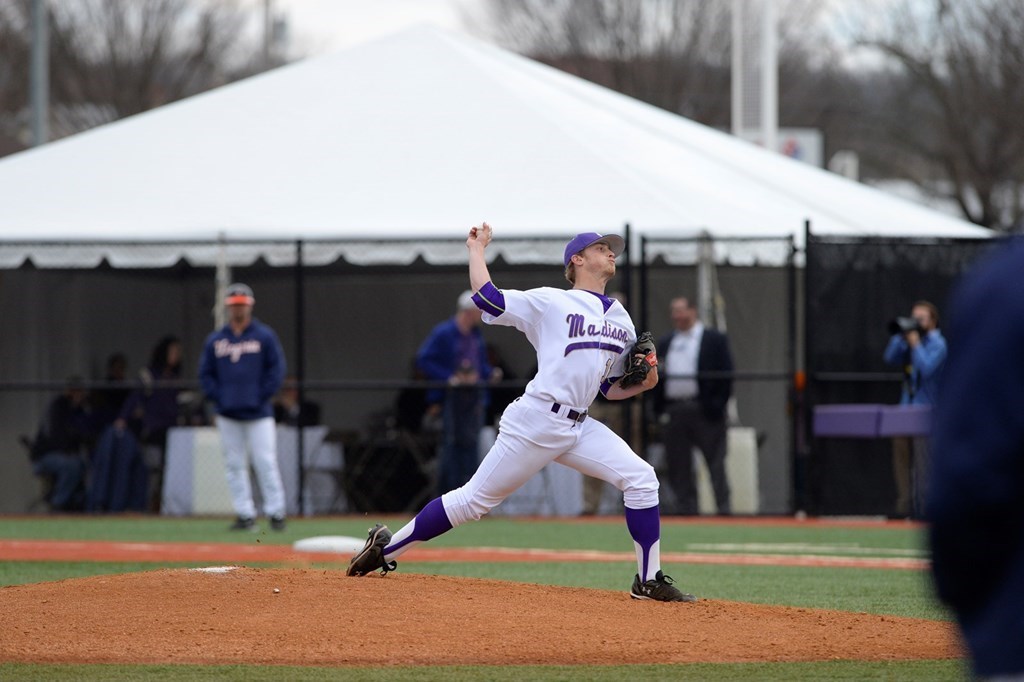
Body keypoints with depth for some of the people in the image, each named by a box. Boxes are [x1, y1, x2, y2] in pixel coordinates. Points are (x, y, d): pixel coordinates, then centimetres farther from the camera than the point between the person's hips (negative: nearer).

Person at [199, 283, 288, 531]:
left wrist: (262, 397, -7)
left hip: (258, 414, -3)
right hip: (228, 415, 3)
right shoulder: (215, 340, 10)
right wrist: (218, 398, -1)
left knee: (266, 463, -8)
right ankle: (245, 514, 6)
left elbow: (276, 370, 2)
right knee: (235, 465, 2)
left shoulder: (265, 336, 3)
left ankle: (275, 512, -5)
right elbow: (205, 373, 12)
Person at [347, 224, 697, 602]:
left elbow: (612, 388, 22)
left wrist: (643, 382, 3)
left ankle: (649, 581, -4)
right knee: (474, 499, -3)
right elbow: (486, 298, -7)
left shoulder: (622, 322, 19)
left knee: (640, 478, -10)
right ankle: (385, 548, 10)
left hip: (578, 427, 6)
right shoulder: (550, 302, 0)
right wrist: (476, 249, 4)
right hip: (535, 424, -6)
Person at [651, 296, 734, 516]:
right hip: (674, 413, 5)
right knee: (678, 465, 4)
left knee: (715, 462, -6)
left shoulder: (714, 340, 4)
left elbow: (726, 374, -2)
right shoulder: (665, 343, 18)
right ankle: (686, 510, 8)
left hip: (705, 412, -5)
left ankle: (724, 509, -6)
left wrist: (717, 406, -10)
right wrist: (659, 408, 5)